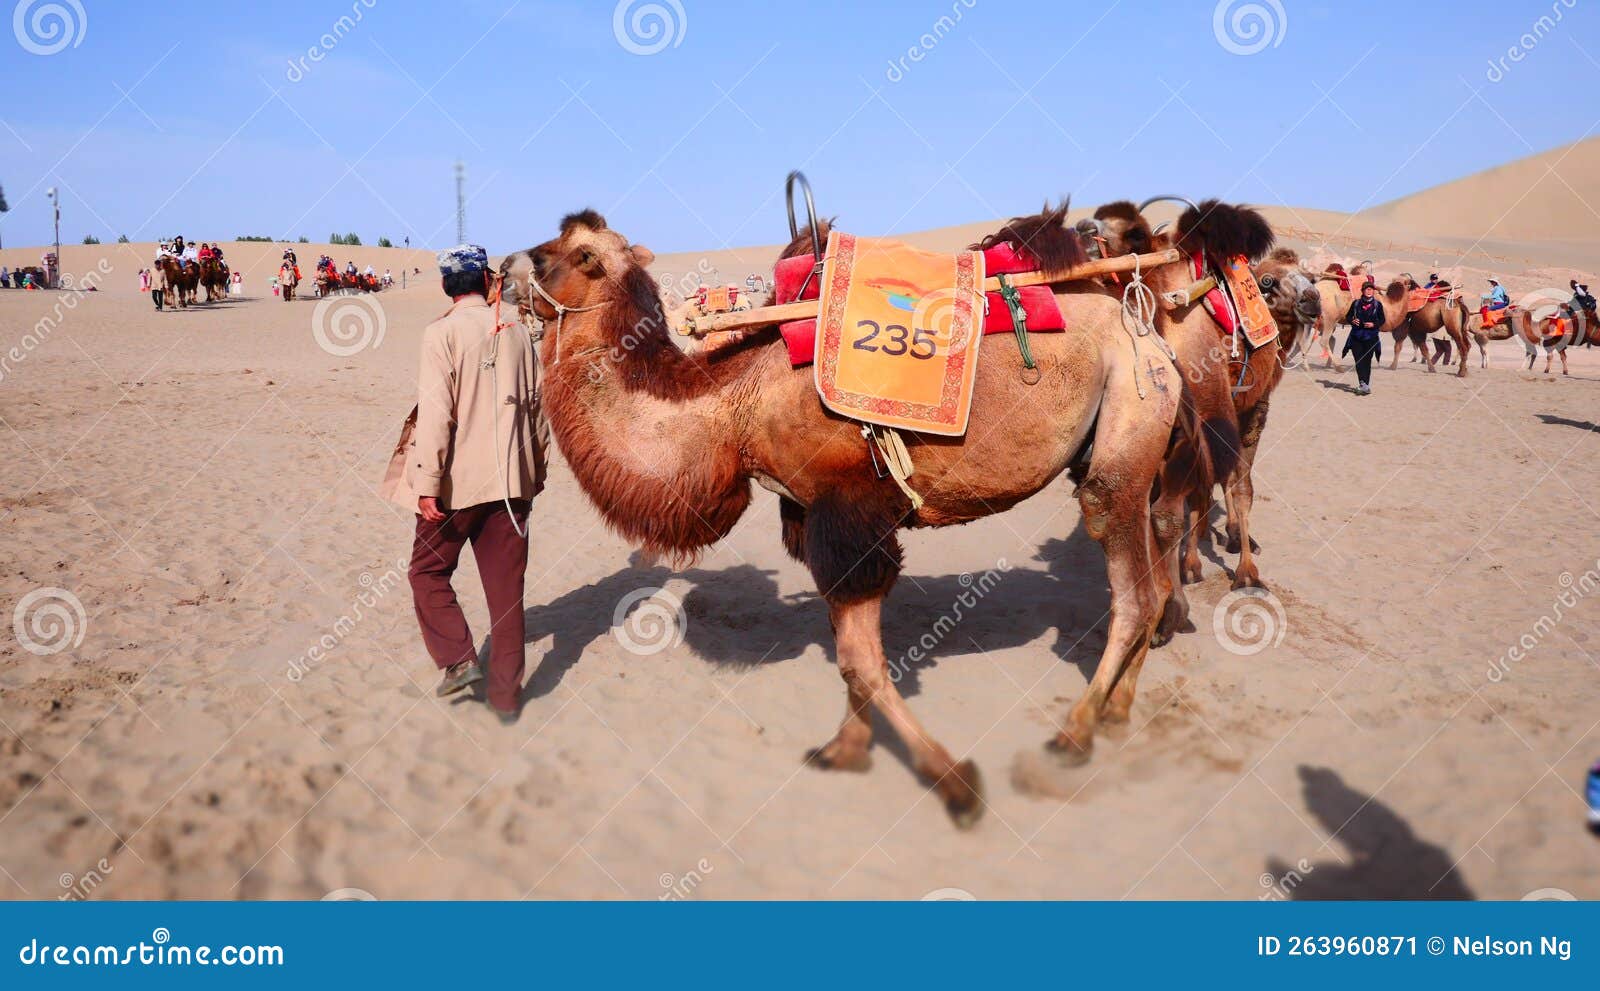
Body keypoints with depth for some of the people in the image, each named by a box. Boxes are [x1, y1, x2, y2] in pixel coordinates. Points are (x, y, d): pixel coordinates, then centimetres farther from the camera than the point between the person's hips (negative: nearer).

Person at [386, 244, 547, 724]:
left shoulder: (443, 332, -7)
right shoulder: (516, 331, 7)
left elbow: (437, 411, -15)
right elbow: (536, 405, 12)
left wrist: (427, 483, -14)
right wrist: (537, 468, 22)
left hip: (458, 482, -4)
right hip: (512, 480, 4)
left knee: (429, 569, 16)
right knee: (506, 585, 9)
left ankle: (457, 658, 3)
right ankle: (506, 694, 14)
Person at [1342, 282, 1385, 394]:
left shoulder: (1378, 305, 5)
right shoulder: (1356, 303, 9)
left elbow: (1382, 320, 7)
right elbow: (1348, 316, 14)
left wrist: (1374, 324, -12)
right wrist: (1352, 321, -8)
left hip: (1371, 336, -1)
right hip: (1356, 335, 1)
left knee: (1367, 361, -1)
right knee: (1359, 361, -10)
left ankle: (1365, 385, 5)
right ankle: (1364, 385, -14)